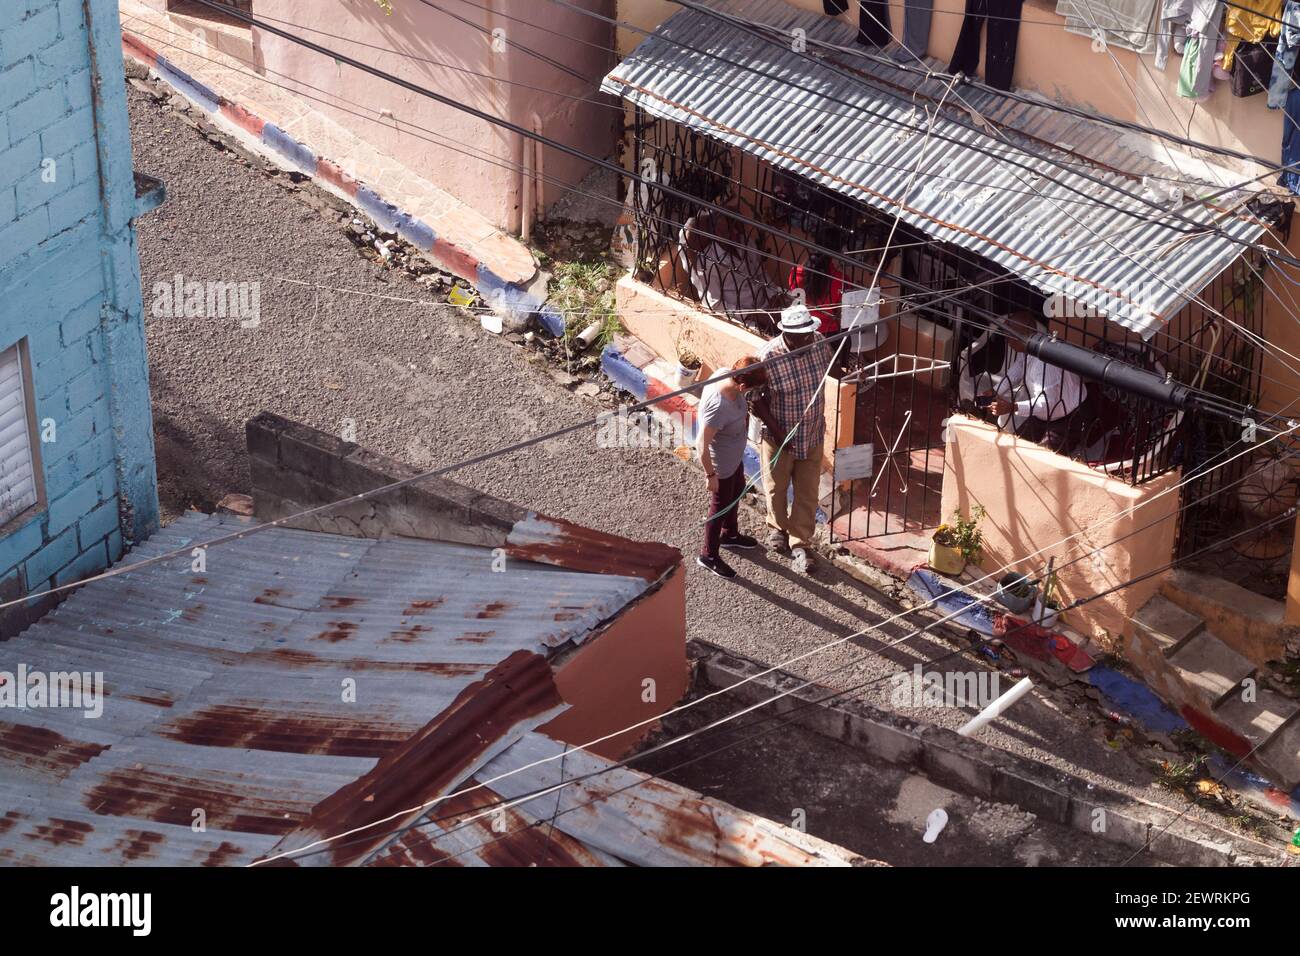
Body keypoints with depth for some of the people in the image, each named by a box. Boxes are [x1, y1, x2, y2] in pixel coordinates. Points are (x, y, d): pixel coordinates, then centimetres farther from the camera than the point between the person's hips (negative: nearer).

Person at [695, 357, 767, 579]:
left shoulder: (725, 378, -18)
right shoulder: (719, 407, -43)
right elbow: (703, 444, -32)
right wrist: (710, 475, -21)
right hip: (722, 465, -9)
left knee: (736, 494, 31)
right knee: (720, 506, 14)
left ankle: (730, 535, 58)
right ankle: (708, 555, 36)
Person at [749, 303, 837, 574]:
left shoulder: (818, 342, -14)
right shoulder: (768, 357, -27)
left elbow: (831, 361, 13)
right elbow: (756, 399, -18)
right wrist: (777, 431, -20)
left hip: (812, 434, 3)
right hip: (779, 436, -3)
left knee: (808, 492, 9)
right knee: (776, 487, 20)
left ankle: (800, 542, 23)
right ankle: (778, 527, 46)